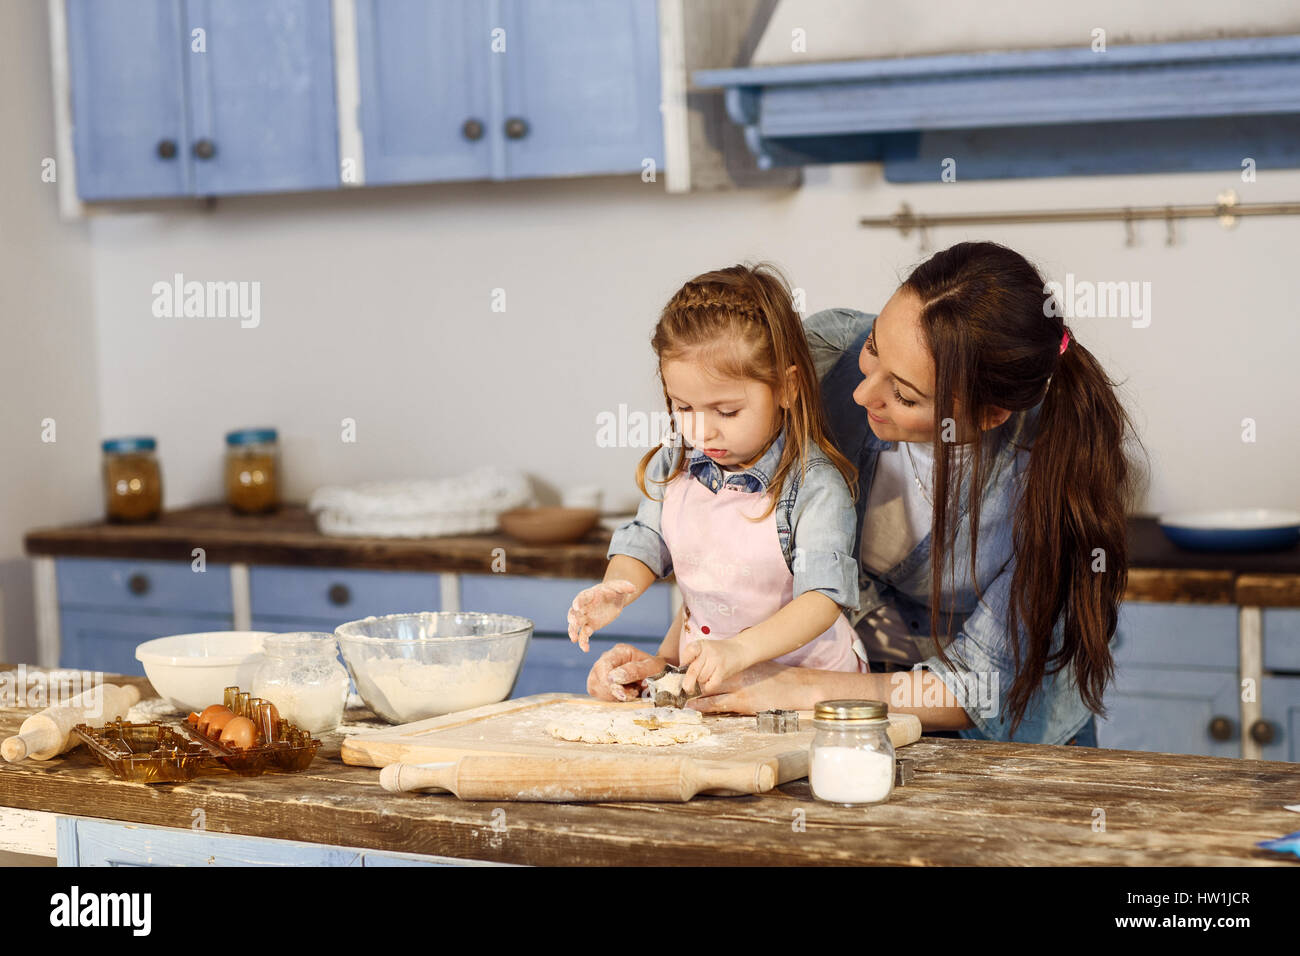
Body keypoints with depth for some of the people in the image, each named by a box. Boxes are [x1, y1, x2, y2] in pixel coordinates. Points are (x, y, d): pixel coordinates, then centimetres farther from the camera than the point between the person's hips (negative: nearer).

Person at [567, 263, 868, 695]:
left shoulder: (815, 485, -15)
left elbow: (823, 598, -20)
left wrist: (740, 651, -32)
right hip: (704, 670, 6)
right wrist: (614, 587, -9)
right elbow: (645, 545, 14)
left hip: (804, 672, -5)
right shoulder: (674, 463, 3)